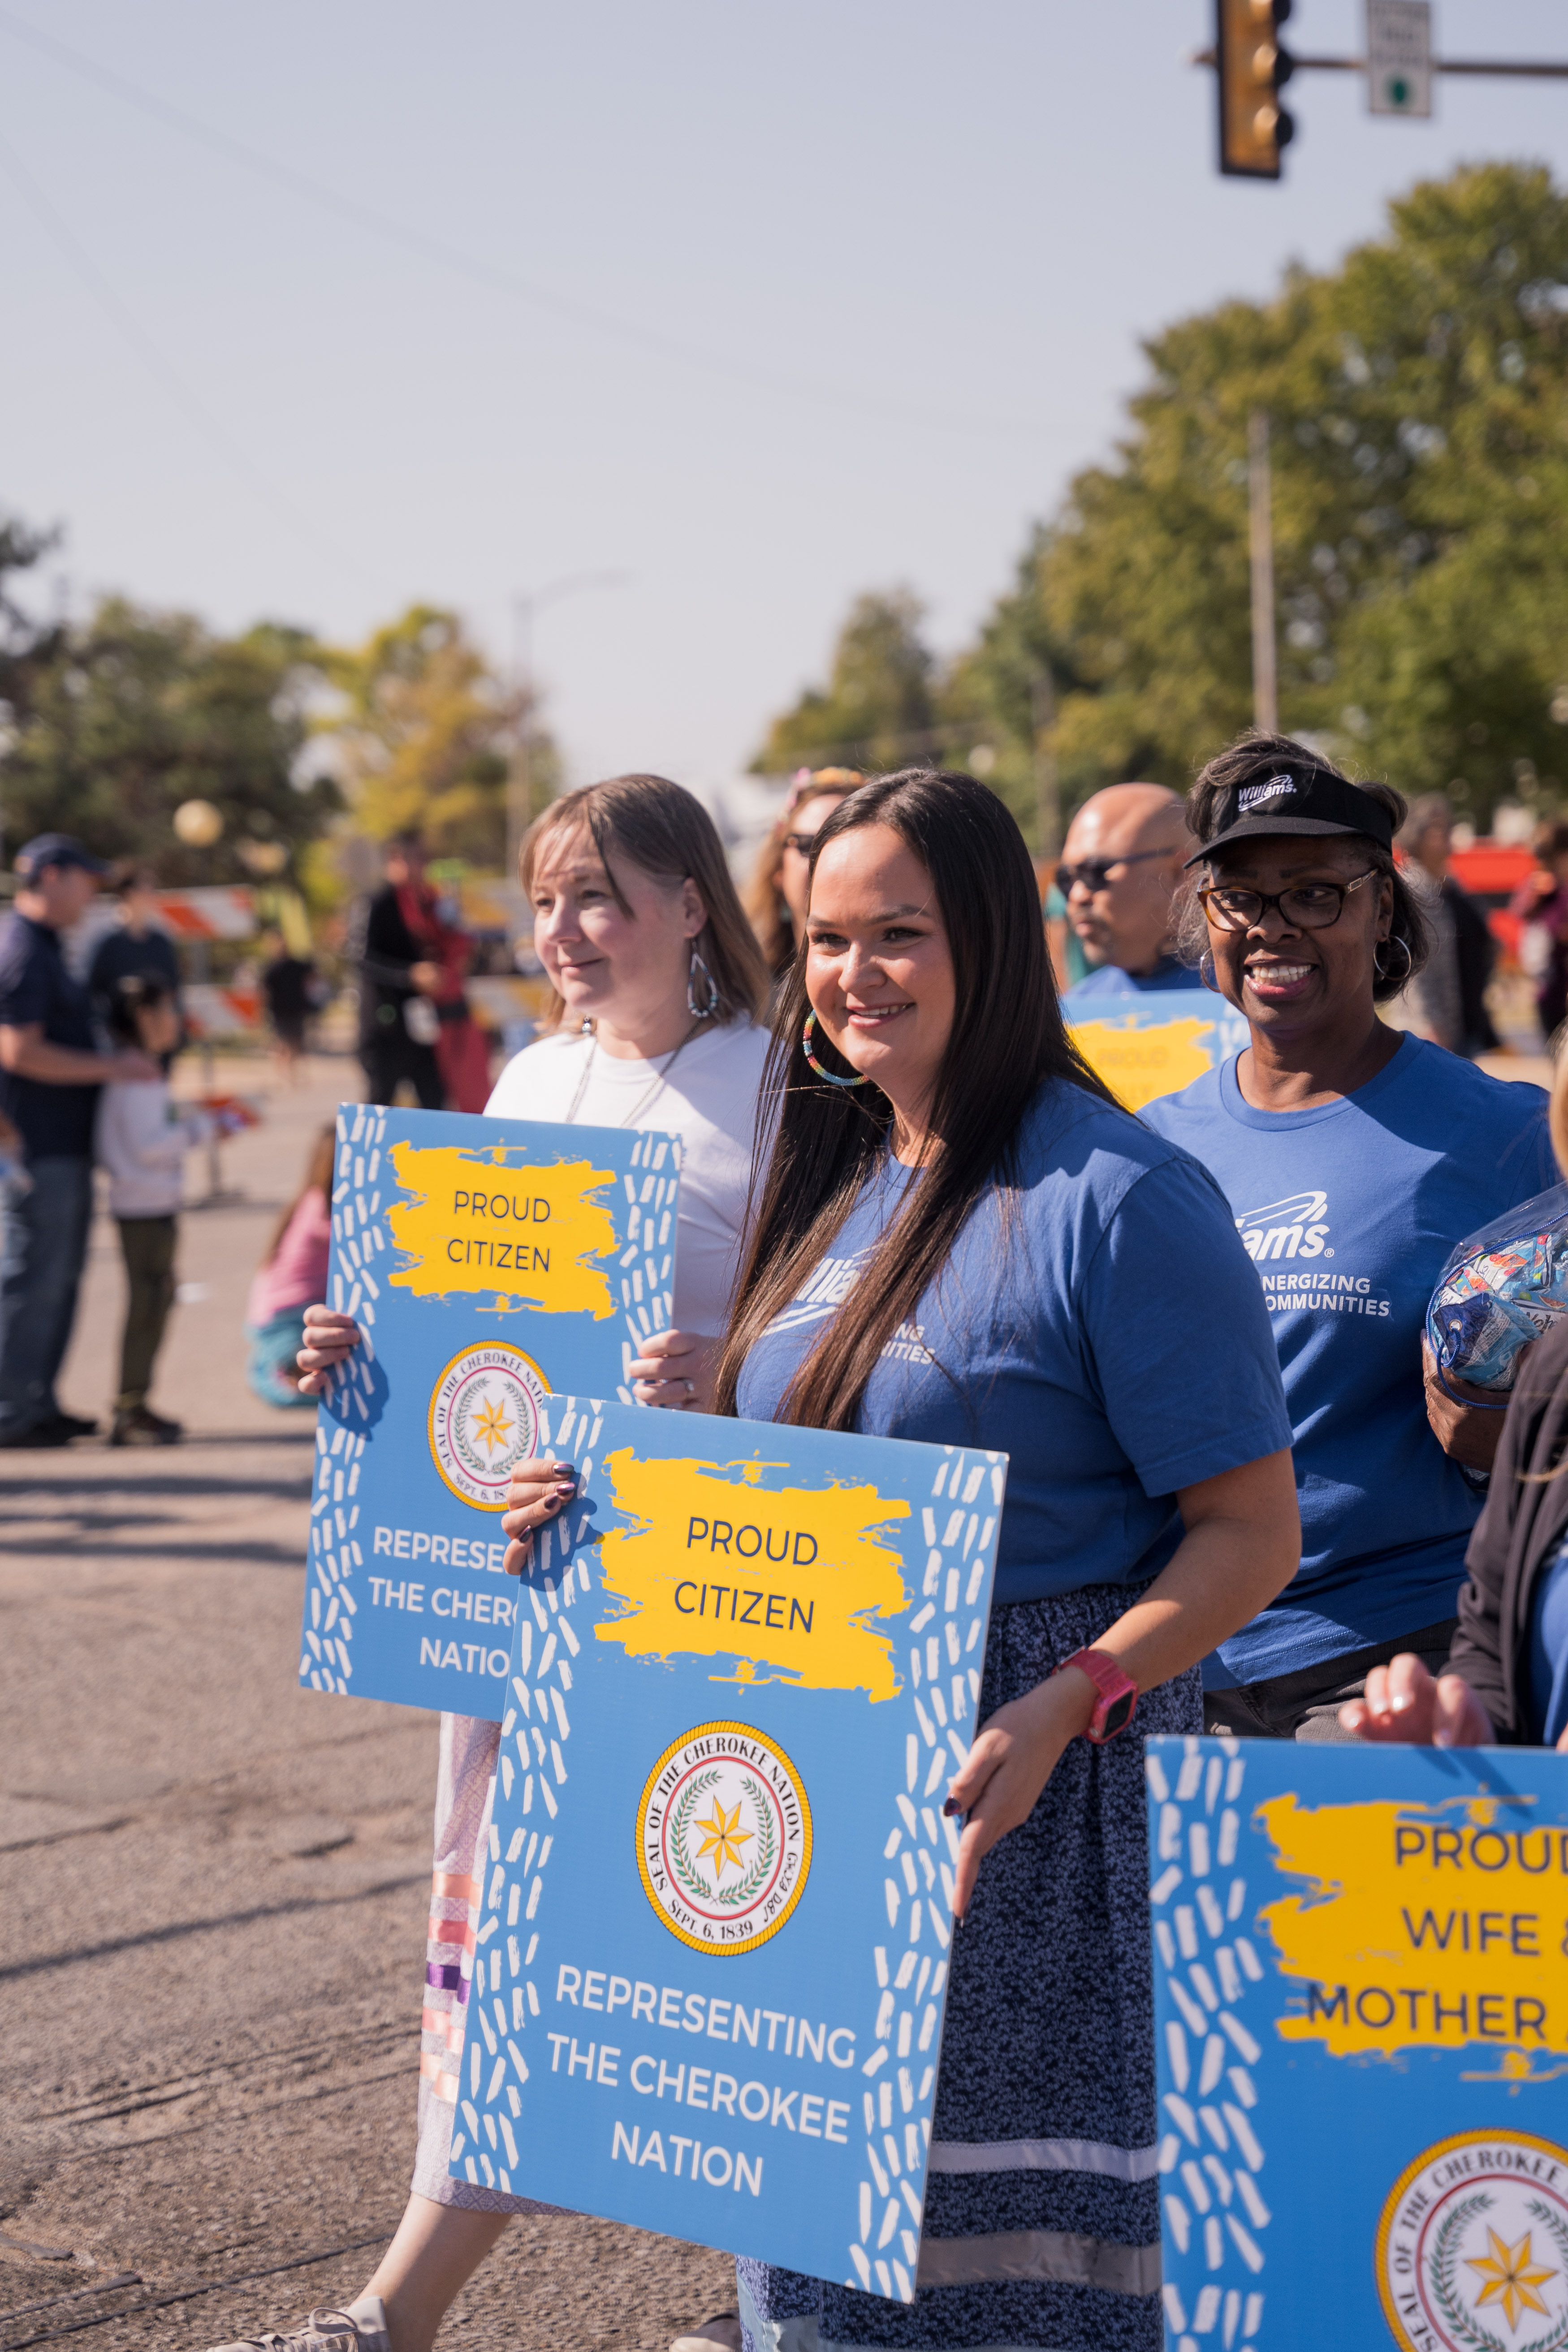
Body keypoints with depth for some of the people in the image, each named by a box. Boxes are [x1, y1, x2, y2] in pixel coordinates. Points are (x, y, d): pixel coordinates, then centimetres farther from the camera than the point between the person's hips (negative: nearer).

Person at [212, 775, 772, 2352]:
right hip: (507, 1553, 6)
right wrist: (369, 1350, 1)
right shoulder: (532, 1082, 13)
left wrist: (726, 1380, -31)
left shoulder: (780, 1090, -8)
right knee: (485, 1899, 9)